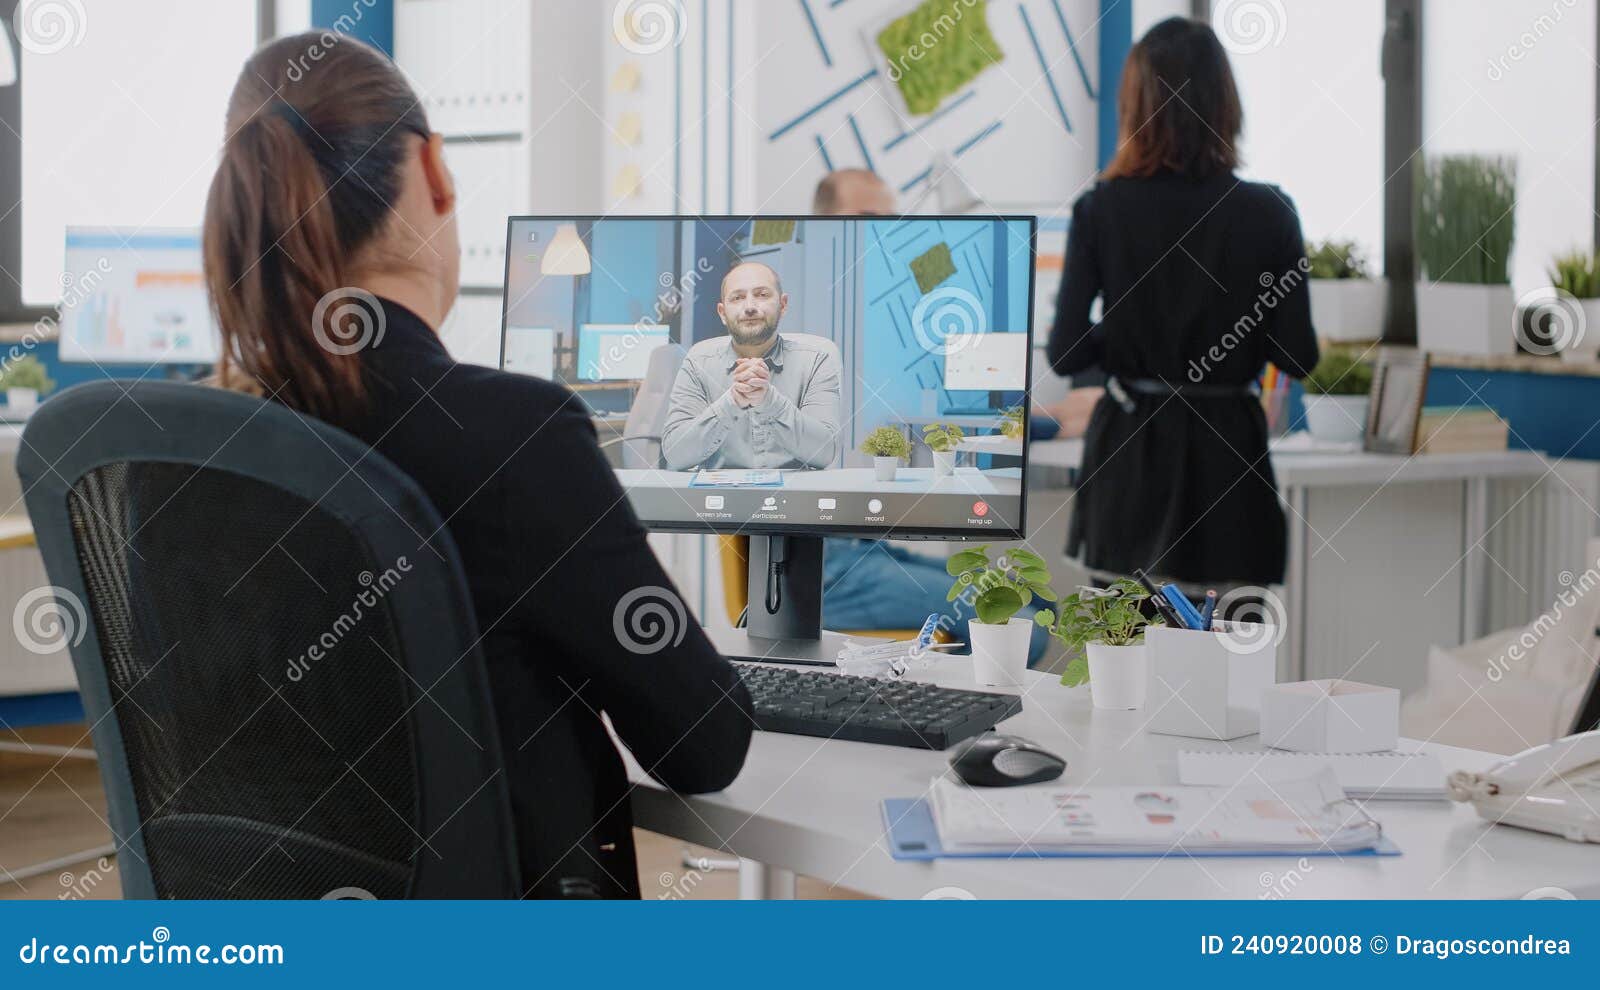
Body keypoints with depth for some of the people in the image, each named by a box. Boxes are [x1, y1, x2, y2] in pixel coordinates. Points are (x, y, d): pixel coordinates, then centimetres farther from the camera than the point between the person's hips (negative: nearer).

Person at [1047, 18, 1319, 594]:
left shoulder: (1100, 210, -6)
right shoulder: (1267, 213, -8)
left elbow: (1065, 354, -5)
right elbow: (1298, 357, -4)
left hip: (1129, 452, 1)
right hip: (1225, 452, -1)